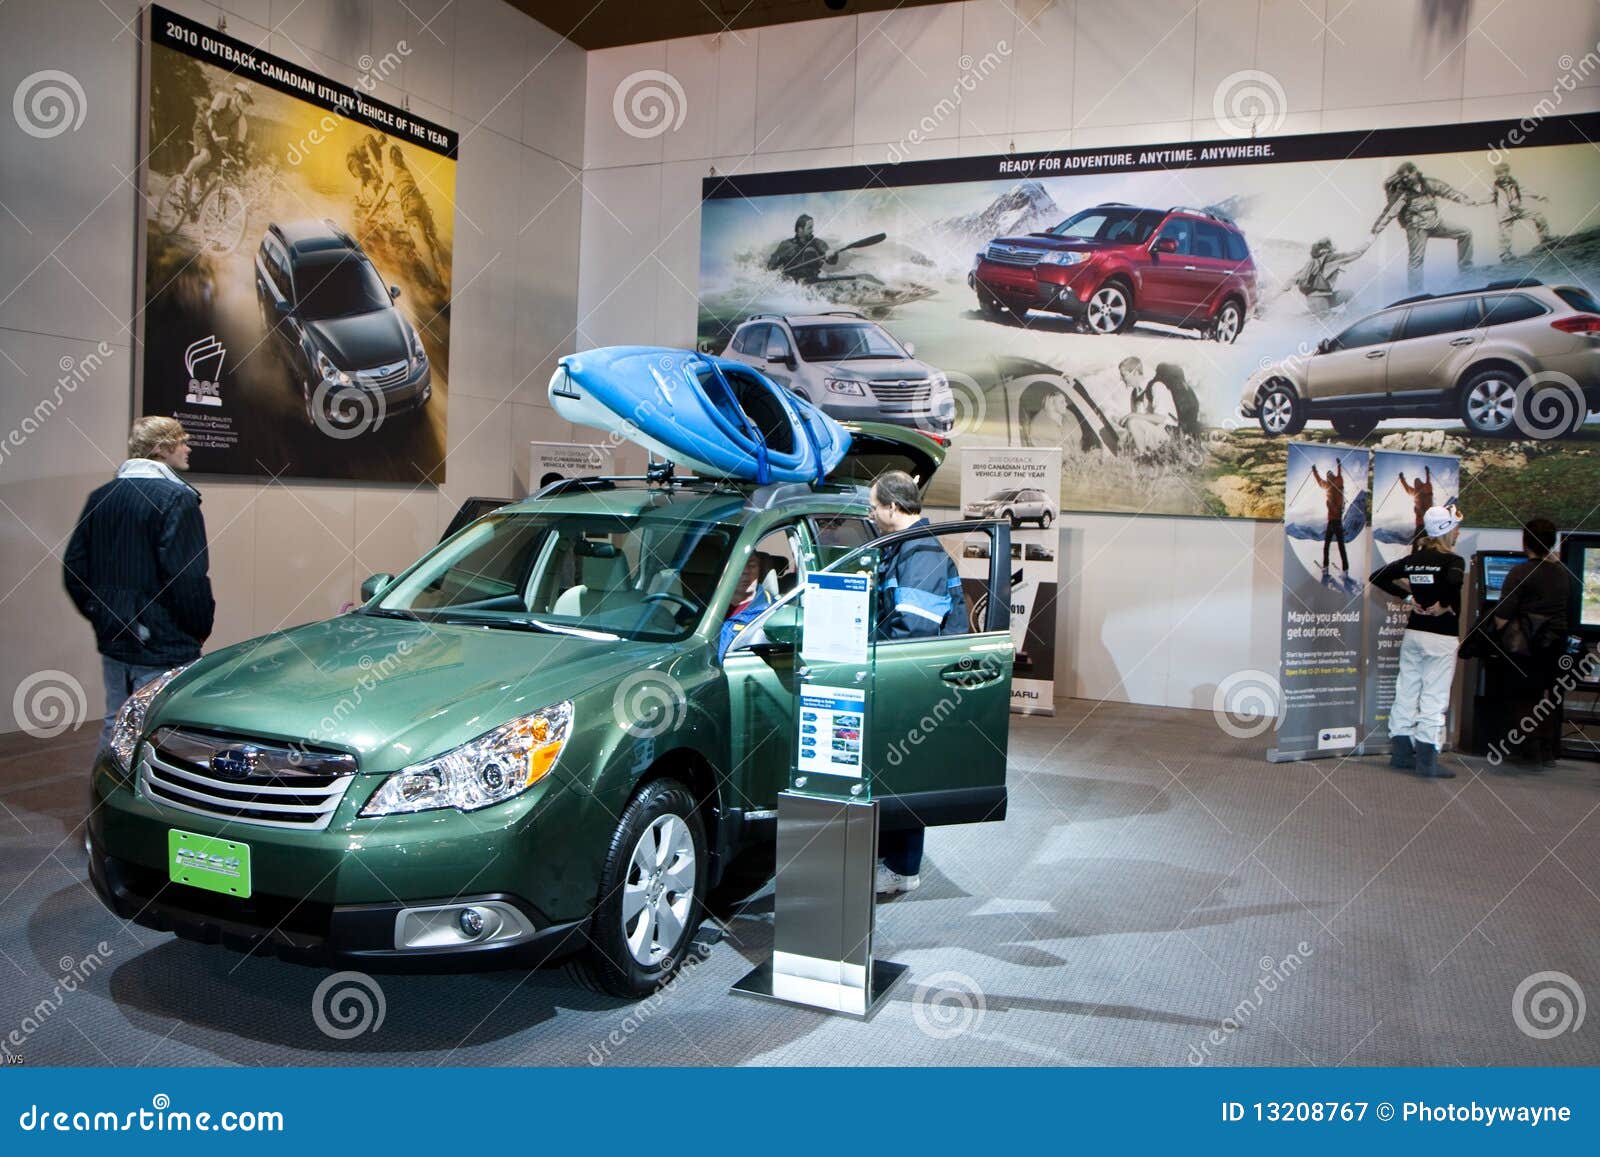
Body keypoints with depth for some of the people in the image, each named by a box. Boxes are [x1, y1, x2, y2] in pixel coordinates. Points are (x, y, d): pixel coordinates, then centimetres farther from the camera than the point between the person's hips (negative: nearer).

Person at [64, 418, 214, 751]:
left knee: (115, 727, 19)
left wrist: (101, 617, 20)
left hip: (112, 643, 8)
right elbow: (188, 577, -20)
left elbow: (73, 567, 12)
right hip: (164, 648, -8)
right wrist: (200, 629, -5)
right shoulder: (177, 499, -14)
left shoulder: (100, 497, 10)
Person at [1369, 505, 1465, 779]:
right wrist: (1448, 606, -17)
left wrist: (1407, 596, 7)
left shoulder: (1413, 559, 6)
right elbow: (1453, 581, -34)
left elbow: (1378, 576, 6)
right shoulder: (1453, 561, -12)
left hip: (1413, 632, 6)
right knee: (1433, 698, -2)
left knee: (1406, 691, 12)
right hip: (1441, 637, -6)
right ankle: (1427, 761, 1)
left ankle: (1401, 752, 19)